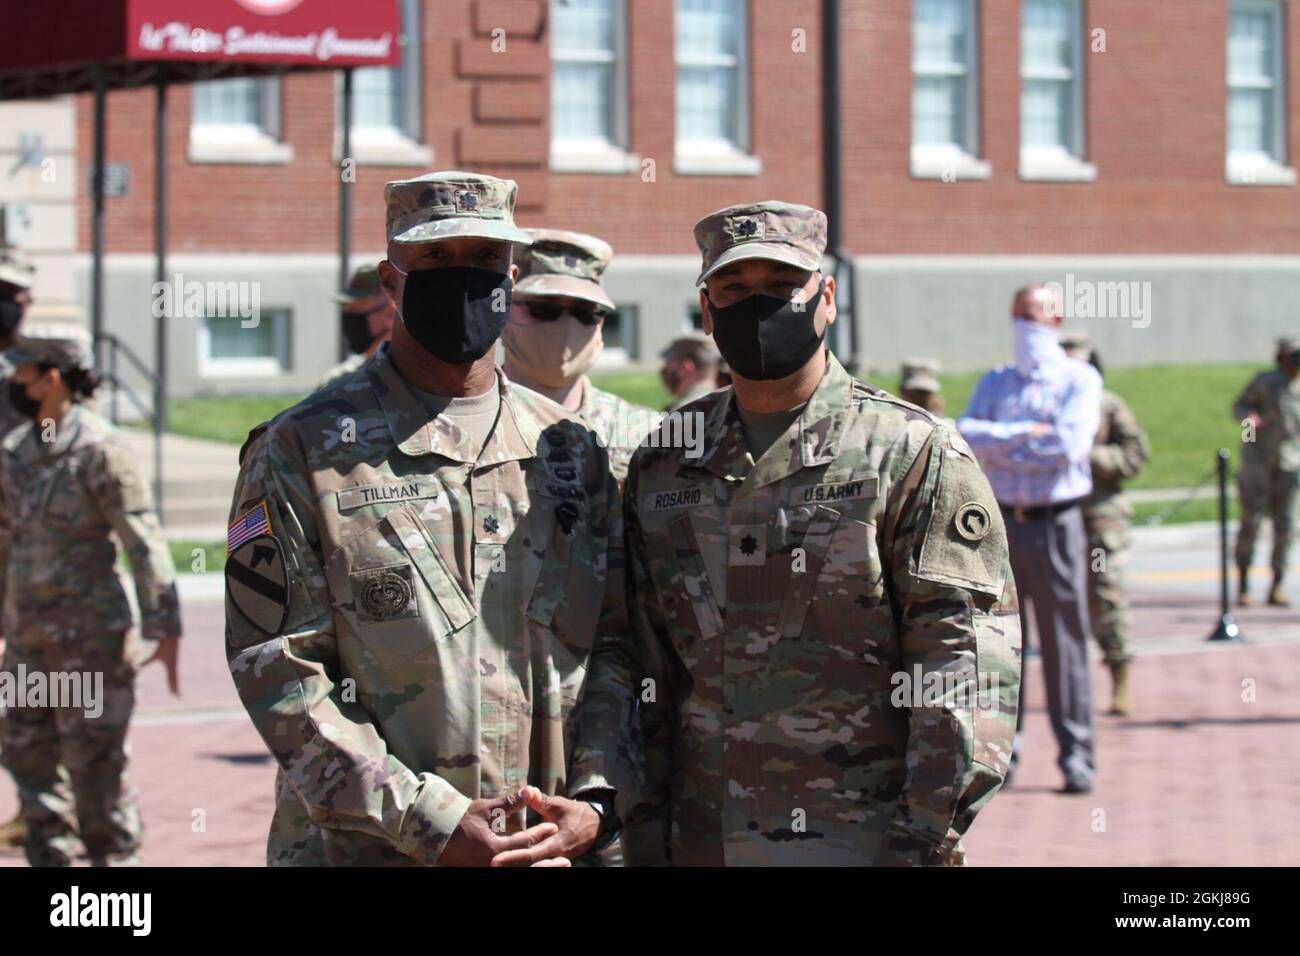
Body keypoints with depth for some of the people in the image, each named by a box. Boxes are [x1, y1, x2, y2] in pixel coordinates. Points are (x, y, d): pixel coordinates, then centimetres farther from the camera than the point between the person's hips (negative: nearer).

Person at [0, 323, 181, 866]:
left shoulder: (98, 449, -12)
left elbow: (144, 541, -13)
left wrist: (163, 628, -16)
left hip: (90, 634, -7)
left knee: (95, 761, -3)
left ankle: (115, 856, 7)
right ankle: (48, 856, 18)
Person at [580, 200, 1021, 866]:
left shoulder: (915, 455, -1)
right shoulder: (661, 467, 12)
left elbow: (968, 666, -7)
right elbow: (641, 668, 14)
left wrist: (927, 839, -14)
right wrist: (642, 835, 7)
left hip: (866, 839, -4)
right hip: (703, 840, 4)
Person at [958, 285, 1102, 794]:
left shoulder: (1080, 379, 3)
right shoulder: (995, 382, 15)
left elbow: (1072, 444, -14)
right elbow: (965, 434, -1)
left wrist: (998, 444, -5)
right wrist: (1027, 433, -12)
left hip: (1056, 523, -4)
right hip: (1001, 523, 4)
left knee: (1065, 641, -3)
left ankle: (1076, 757, 1)